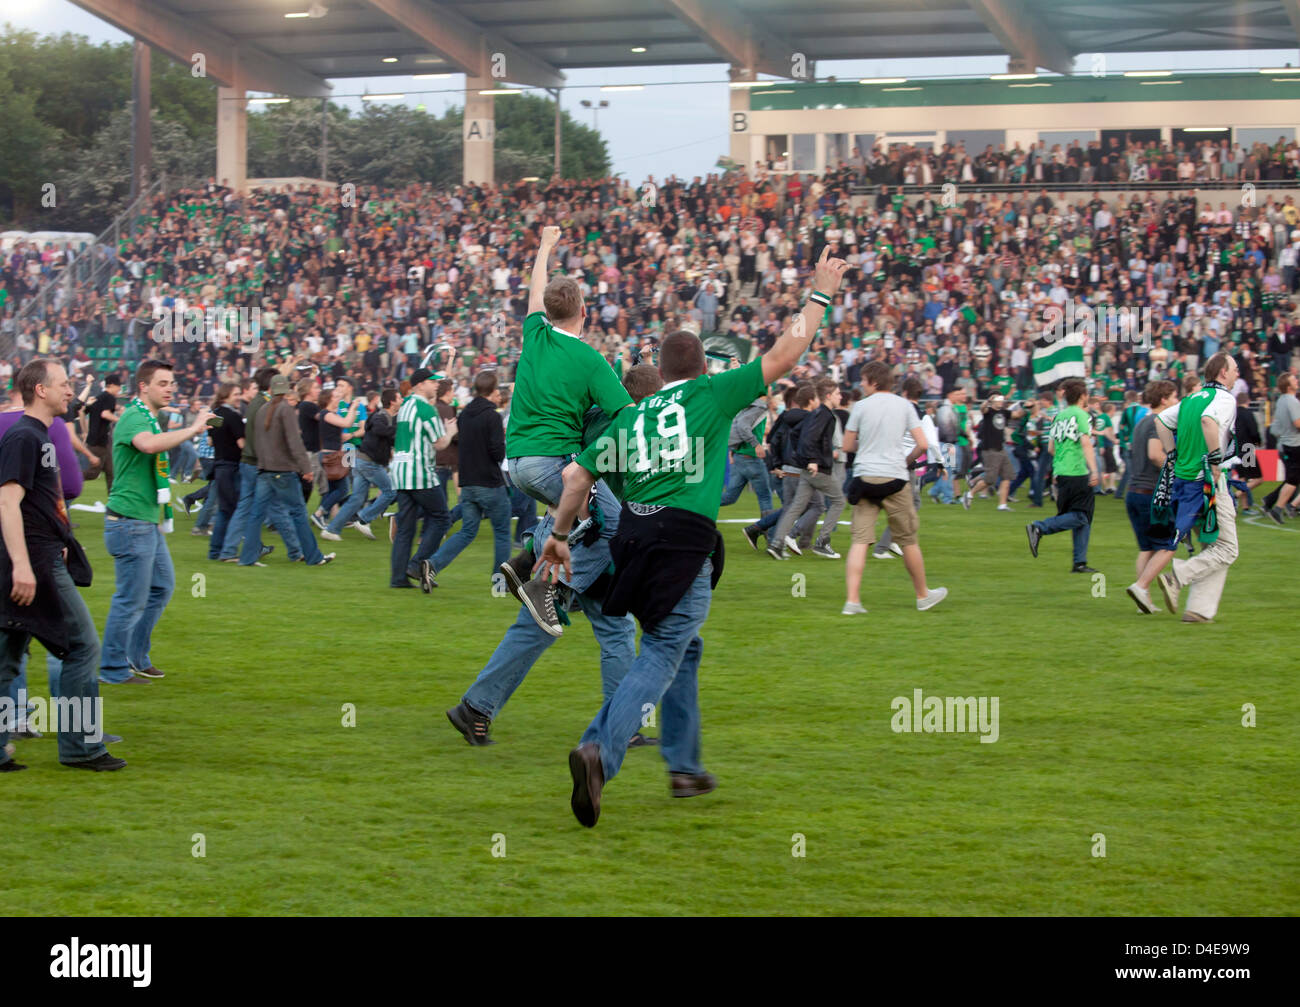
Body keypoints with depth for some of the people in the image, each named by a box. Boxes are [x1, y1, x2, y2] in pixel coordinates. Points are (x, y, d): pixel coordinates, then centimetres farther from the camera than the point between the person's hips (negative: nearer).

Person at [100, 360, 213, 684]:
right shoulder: (134, 418, -16)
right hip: (130, 521, -10)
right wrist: (192, 429, -33)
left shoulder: (149, 418, 17)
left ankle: (136, 656, 26)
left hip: (148, 521, 10)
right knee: (131, 598, -5)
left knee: (163, 586, 17)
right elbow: (149, 444, -40)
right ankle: (113, 669, 4)